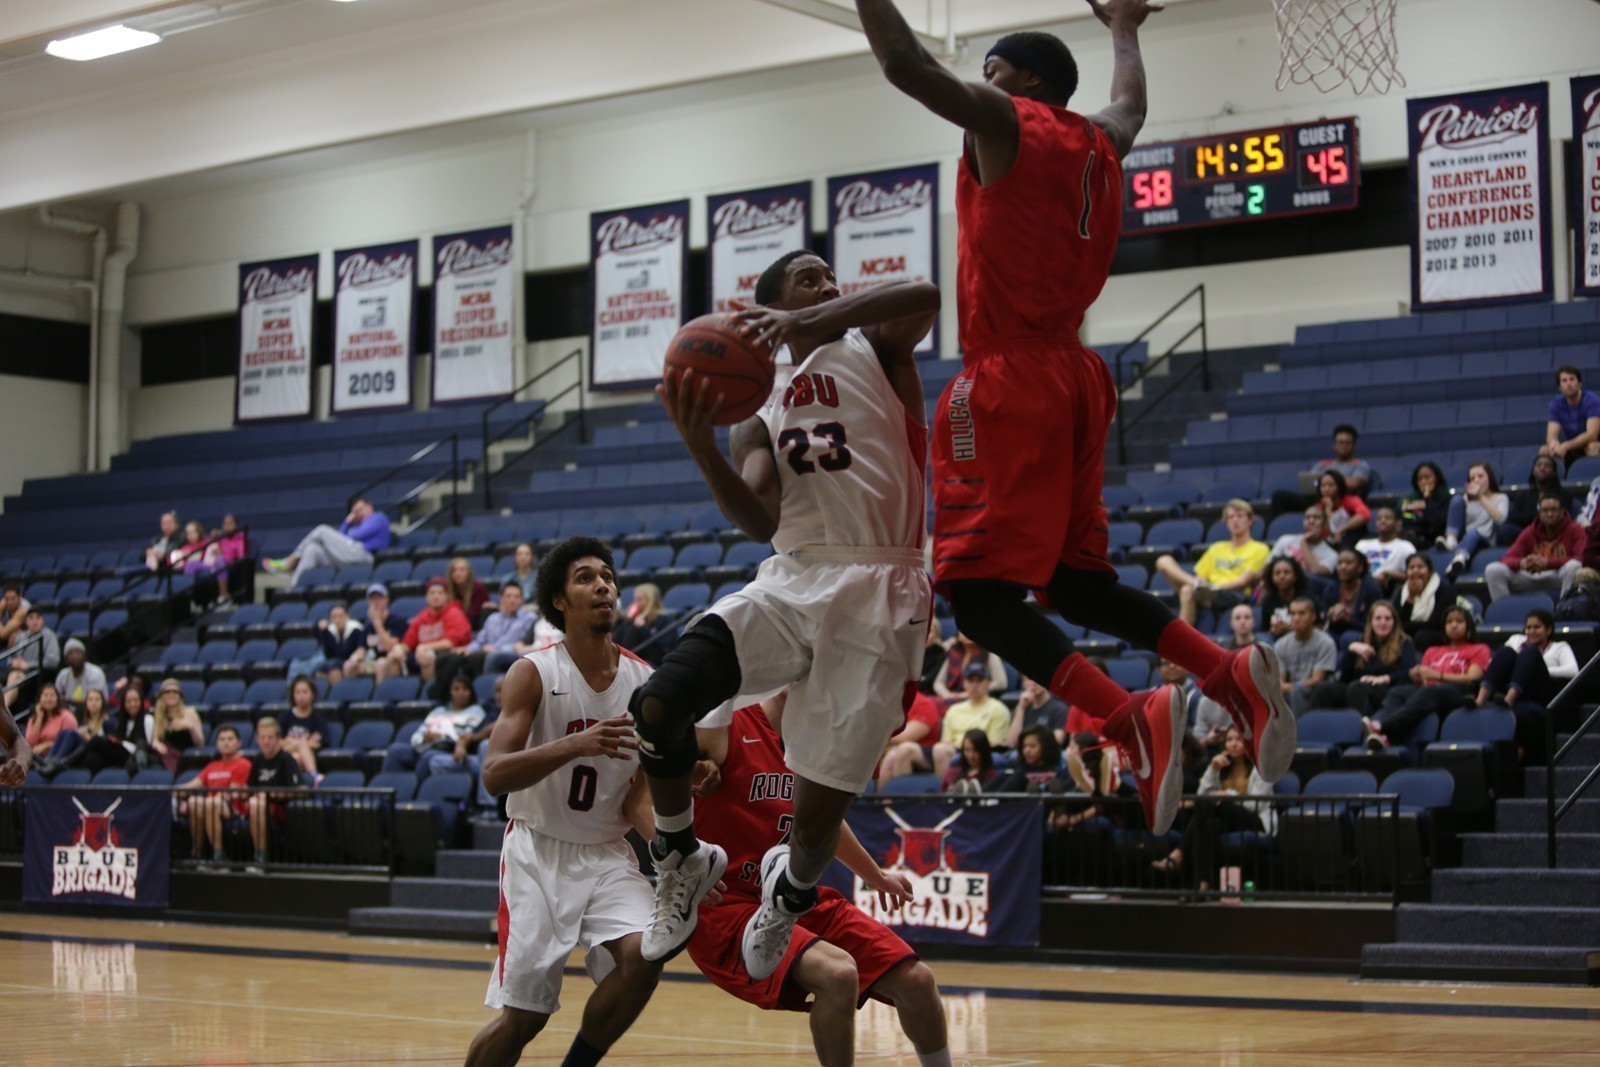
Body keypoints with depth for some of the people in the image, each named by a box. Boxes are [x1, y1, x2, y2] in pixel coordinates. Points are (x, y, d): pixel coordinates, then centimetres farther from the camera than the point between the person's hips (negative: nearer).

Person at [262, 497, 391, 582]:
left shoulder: (378, 518, 12)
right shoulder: (358, 526, 36)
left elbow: (359, 535, -3)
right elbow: (339, 539, 23)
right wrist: (348, 522, 22)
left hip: (361, 553, -9)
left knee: (322, 531, -9)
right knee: (312, 549, -10)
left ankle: (289, 562, -8)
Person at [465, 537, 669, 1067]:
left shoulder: (646, 684, -1)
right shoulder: (533, 674, -10)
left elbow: (637, 799, 2)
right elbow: (494, 775, -21)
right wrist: (576, 745, -36)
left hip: (608, 854, 3)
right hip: (539, 850, -3)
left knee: (643, 955, -22)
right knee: (521, 1017, -5)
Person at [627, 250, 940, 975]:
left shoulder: (871, 346, 10)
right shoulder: (760, 416, 18)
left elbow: (924, 298, -16)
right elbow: (759, 522, -1)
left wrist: (811, 320, -23)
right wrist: (701, 446, -17)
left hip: (875, 594, -3)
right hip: (789, 582, 4)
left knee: (823, 803, -3)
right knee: (657, 706, -18)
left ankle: (791, 888, 34)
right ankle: (683, 861, 9)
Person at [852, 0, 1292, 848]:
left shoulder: (1005, 121, -4)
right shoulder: (1100, 143, 17)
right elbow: (1130, 104, 41)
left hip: (1008, 381, -8)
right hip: (1073, 376, 8)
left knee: (981, 594, -9)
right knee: (1075, 583, 17)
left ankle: (1132, 720, -25)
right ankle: (1233, 676, 2)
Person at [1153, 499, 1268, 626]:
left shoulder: (1259, 549, 12)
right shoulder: (1216, 548, 31)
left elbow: (1245, 580, -2)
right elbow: (1200, 576, 22)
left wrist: (1216, 587, -17)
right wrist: (1198, 583, -5)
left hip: (1234, 595, -6)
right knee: (1164, 561, -16)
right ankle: (1198, 587, -37)